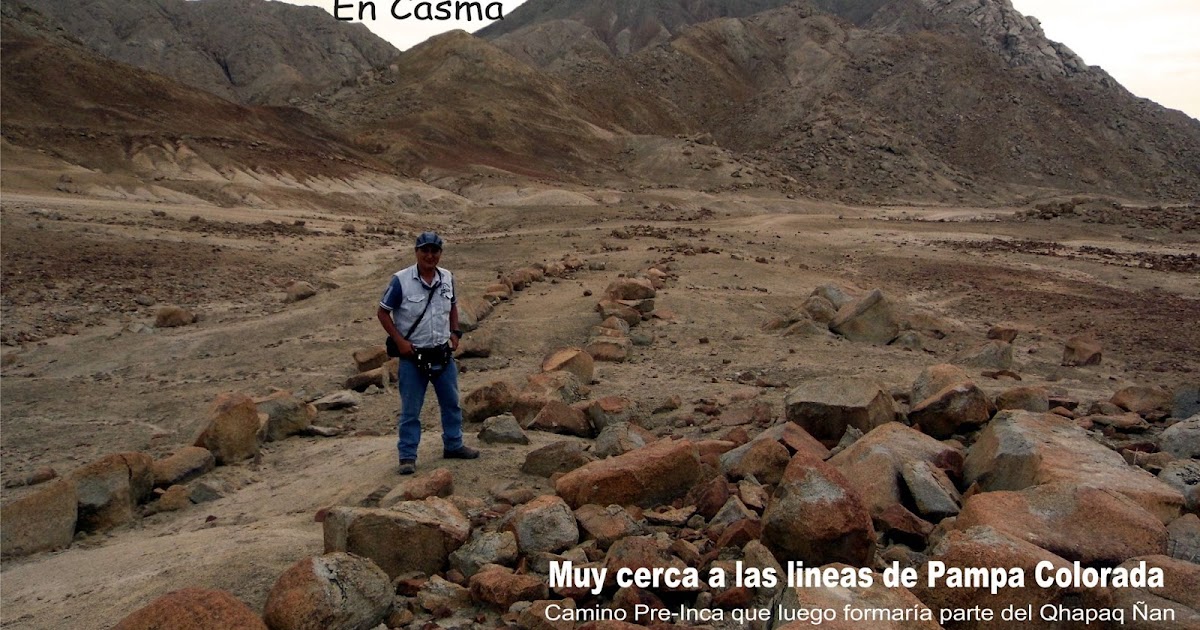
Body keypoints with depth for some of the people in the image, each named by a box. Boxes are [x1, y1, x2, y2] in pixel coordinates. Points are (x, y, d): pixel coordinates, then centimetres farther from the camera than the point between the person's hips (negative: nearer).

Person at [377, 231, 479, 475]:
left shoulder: (447, 278, 1)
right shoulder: (401, 280, -13)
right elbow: (383, 312, -7)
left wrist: (455, 333, 6)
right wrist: (399, 341, -14)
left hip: (443, 354, 5)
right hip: (413, 356, -5)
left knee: (451, 403, 16)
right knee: (410, 410, 3)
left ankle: (453, 445, 32)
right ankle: (407, 456, 13)